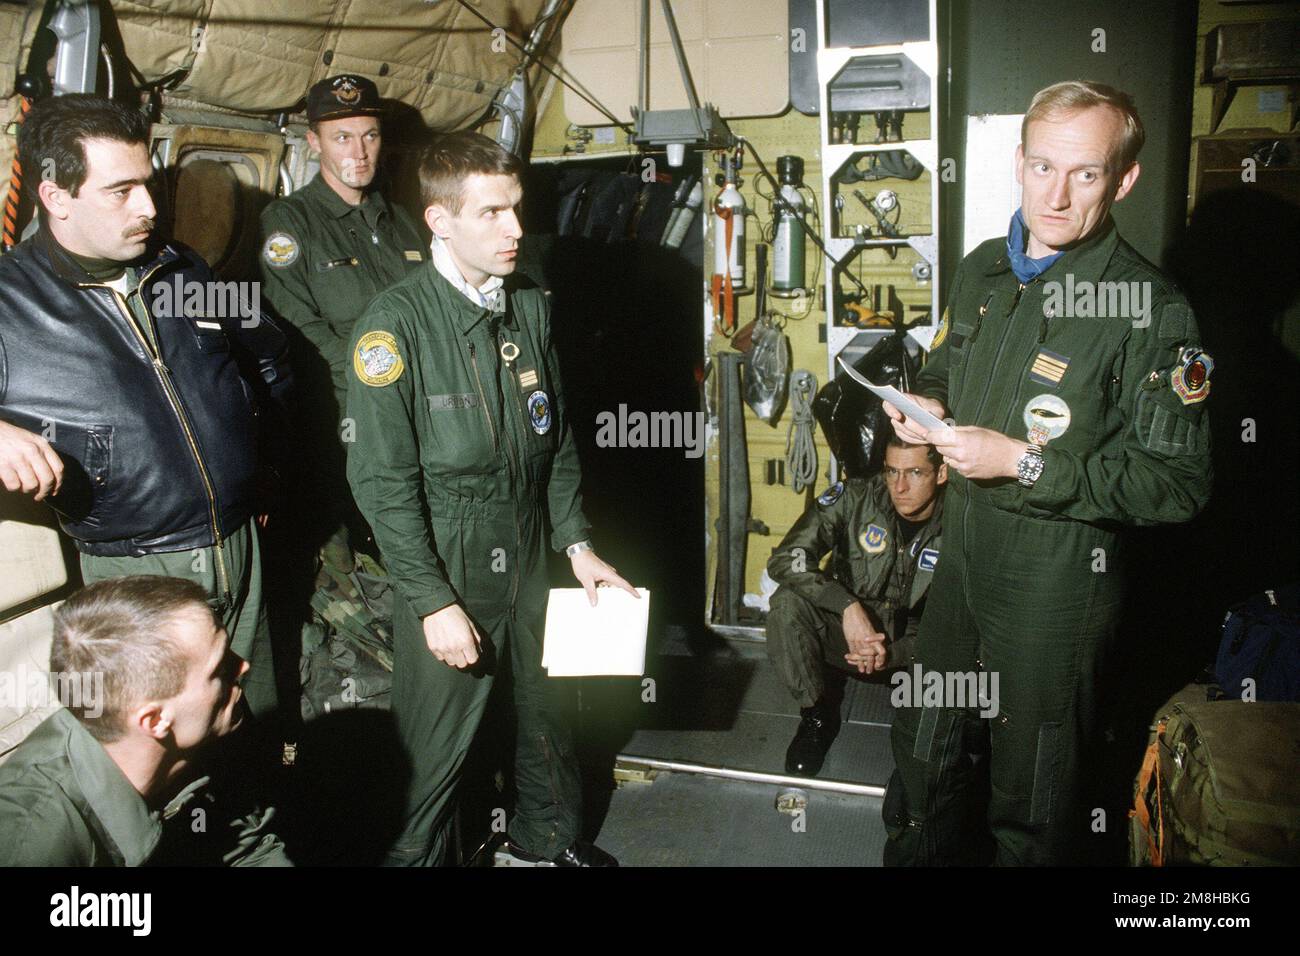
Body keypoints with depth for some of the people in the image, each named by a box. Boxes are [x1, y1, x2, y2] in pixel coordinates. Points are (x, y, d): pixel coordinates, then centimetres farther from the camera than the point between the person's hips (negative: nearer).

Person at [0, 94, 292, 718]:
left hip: (241, 546, 5)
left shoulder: (181, 271, 6)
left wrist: (256, 465, 17)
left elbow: (270, 358, 22)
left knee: (261, 714, 18)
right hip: (134, 576, -4)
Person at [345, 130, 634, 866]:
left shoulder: (531, 307, 4)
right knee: (435, 745, 6)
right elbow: (384, 480, -14)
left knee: (549, 714, 19)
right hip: (446, 571, -5)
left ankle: (549, 836, 45)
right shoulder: (397, 323, -14)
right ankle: (414, 855, 33)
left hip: (530, 559, 5)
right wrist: (434, 603, -15)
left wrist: (577, 544, 6)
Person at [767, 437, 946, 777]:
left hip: (907, 648, 0)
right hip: (848, 634, 1)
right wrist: (847, 605, -37)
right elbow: (784, 558, -24)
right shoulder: (853, 498, -16)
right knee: (788, 603, -28)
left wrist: (894, 653, -30)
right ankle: (816, 716, -6)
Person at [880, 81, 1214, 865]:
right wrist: (927, 404, -2)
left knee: (1035, 788, 13)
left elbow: (1179, 482, -20)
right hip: (965, 544, 7)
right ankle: (918, 854, 48)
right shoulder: (984, 270, 4)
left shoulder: (1150, 307, -18)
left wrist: (1024, 462, -25)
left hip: (1060, 571, -6)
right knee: (926, 748, 24)